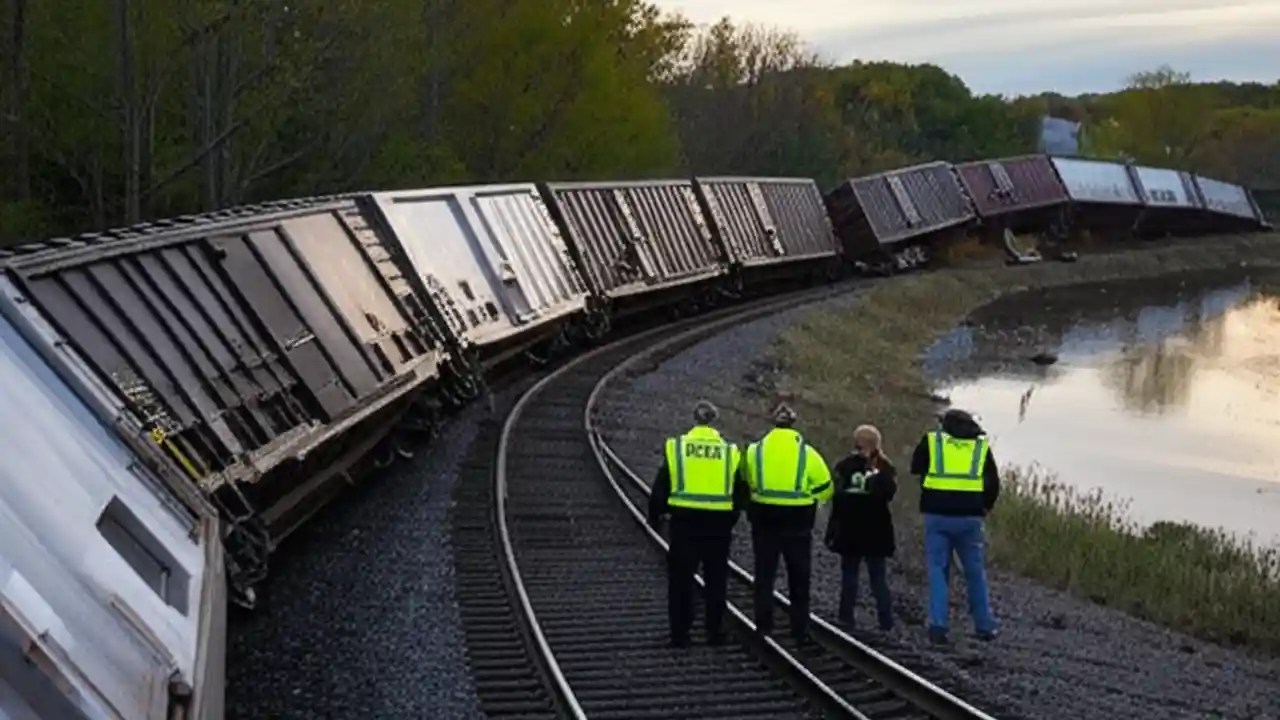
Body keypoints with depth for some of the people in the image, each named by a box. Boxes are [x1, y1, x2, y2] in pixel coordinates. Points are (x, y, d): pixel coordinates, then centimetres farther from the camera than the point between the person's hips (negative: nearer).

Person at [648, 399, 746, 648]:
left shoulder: (676, 448, -3)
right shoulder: (730, 452, 1)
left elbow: (660, 488, 1)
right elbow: (739, 495, 7)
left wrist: (654, 516, 15)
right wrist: (730, 521, 20)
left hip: (684, 522, -1)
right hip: (718, 524, 1)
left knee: (681, 580, 9)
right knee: (716, 580, 12)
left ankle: (680, 633, 10)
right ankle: (715, 632, 15)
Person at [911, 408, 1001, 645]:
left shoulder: (931, 440, 4)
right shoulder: (982, 446, 8)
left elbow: (915, 468, 14)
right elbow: (994, 484, 10)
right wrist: (984, 507, 24)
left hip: (937, 515, -1)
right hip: (970, 517, 1)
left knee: (938, 570, 7)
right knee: (975, 572, 13)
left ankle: (938, 626, -2)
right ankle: (985, 626, 17)